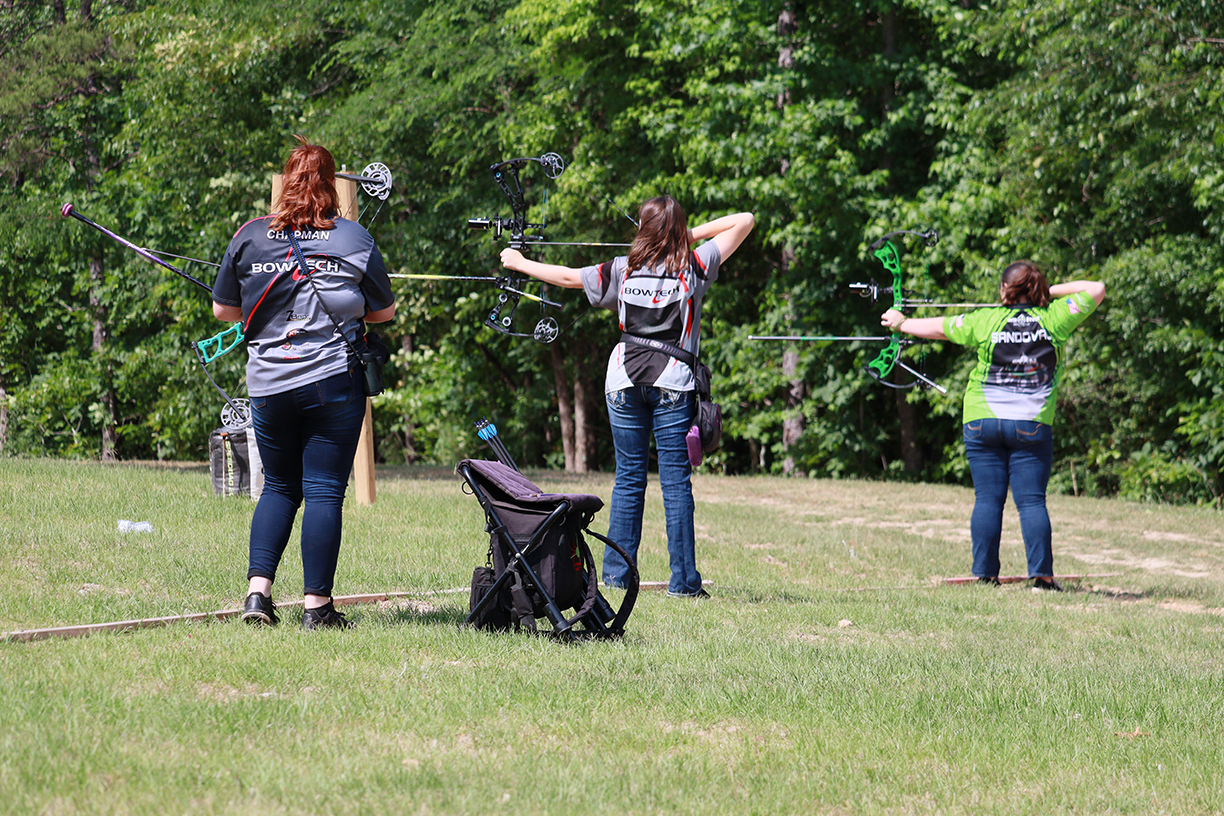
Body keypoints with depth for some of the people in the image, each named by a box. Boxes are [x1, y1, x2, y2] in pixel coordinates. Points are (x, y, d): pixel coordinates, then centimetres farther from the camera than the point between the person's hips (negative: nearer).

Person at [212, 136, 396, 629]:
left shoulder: (249, 237, 3)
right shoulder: (354, 239, 0)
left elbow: (223, 309, 9)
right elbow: (385, 311, 7)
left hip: (268, 385, 2)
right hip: (334, 381, -2)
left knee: (278, 487, 16)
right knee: (324, 491, 0)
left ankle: (258, 590, 4)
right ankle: (317, 606, -1)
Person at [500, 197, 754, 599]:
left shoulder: (622, 270, 1)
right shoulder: (693, 267, -3)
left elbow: (566, 276, 10)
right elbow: (744, 221, 3)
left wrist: (519, 263, 24)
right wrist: (692, 234, 7)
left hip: (625, 383, 2)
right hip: (673, 383, -2)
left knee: (628, 478, 8)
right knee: (675, 481, -2)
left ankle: (617, 573, 10)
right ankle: (683, 580, -4)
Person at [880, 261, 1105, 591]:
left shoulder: (985, 321, -1)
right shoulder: (1053, 319, 0)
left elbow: (937, 327, 10)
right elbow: (1096, 289, 9)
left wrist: (901, 323, 26)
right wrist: (1052, 291, 13)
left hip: (982, 421, 0)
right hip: (1033, 426, 0)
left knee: (987, 499, 2)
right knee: (1031, 500, -1)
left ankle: (984, 573, 2)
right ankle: (1042, 575, -7)